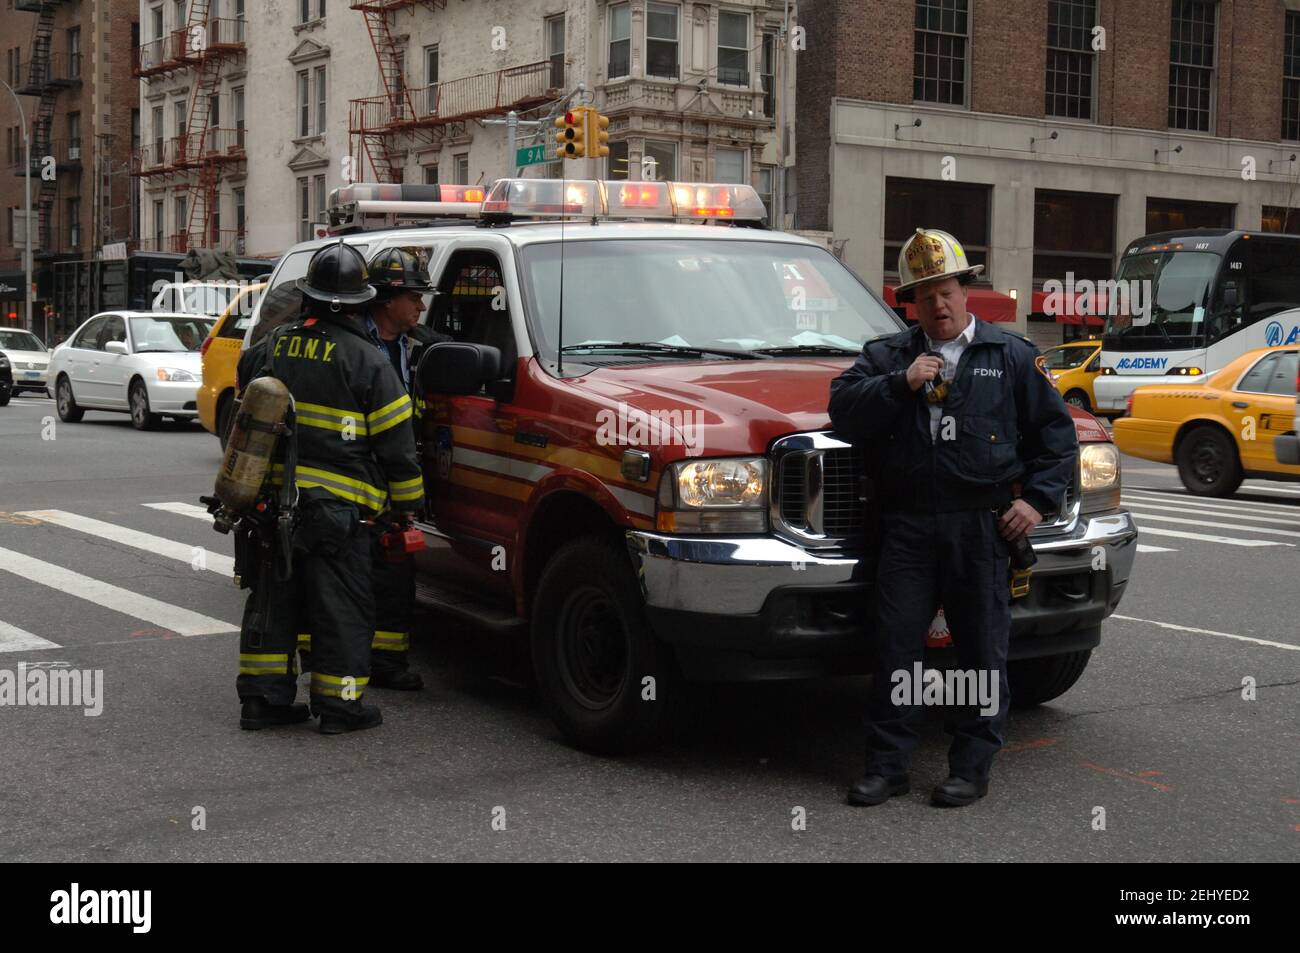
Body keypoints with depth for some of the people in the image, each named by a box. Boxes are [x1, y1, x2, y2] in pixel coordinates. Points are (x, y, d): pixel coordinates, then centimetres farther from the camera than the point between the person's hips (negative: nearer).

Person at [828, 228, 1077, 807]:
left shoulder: (1010, 356, 11)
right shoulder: (886, 356, 14)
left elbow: (1055, 430, 11)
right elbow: (842, 407, 0)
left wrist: (1037, 498, 0)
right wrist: (901, 383, -12)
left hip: (983, 525, -1)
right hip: (908, 525, 1)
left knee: (982, 649, 3)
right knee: (895, 645, 0)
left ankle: (971, 769, 13)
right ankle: (886, 766, 9)